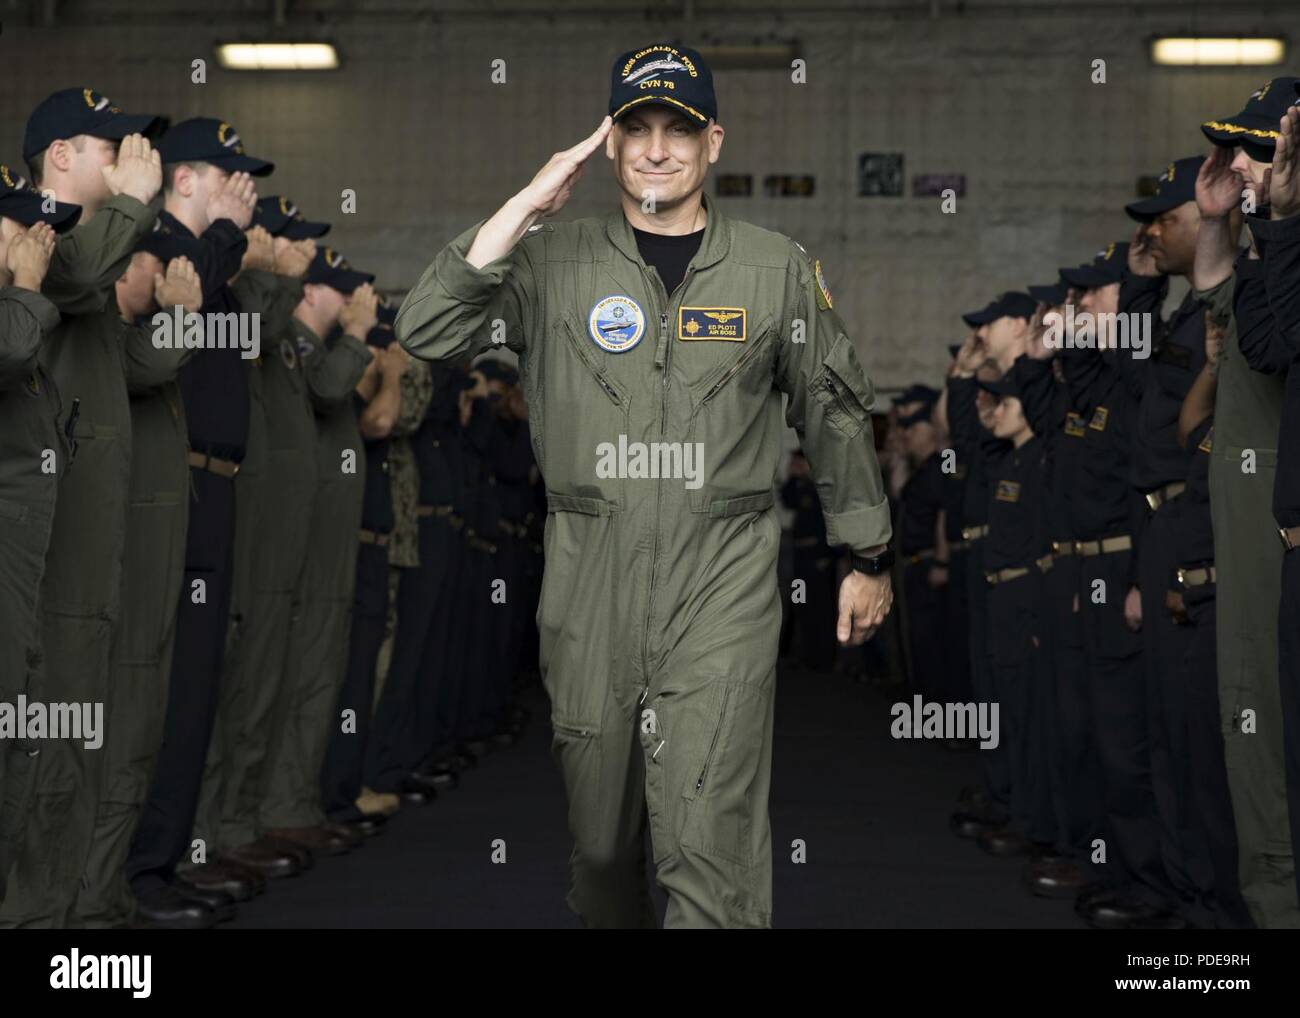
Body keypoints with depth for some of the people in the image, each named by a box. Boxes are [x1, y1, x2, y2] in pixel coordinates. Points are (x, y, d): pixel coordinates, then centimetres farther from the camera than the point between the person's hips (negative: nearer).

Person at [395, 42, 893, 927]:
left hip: (722, 573, -2)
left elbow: (836, 414, 13)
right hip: (589, 576, 2)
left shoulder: (778, 269, 6)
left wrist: (868, 559, 14)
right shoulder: (553, 263, 5)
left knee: (711, 841, -11)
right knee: (599, 829, 12)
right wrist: (529, 206, -10)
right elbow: (426, 332, -8)